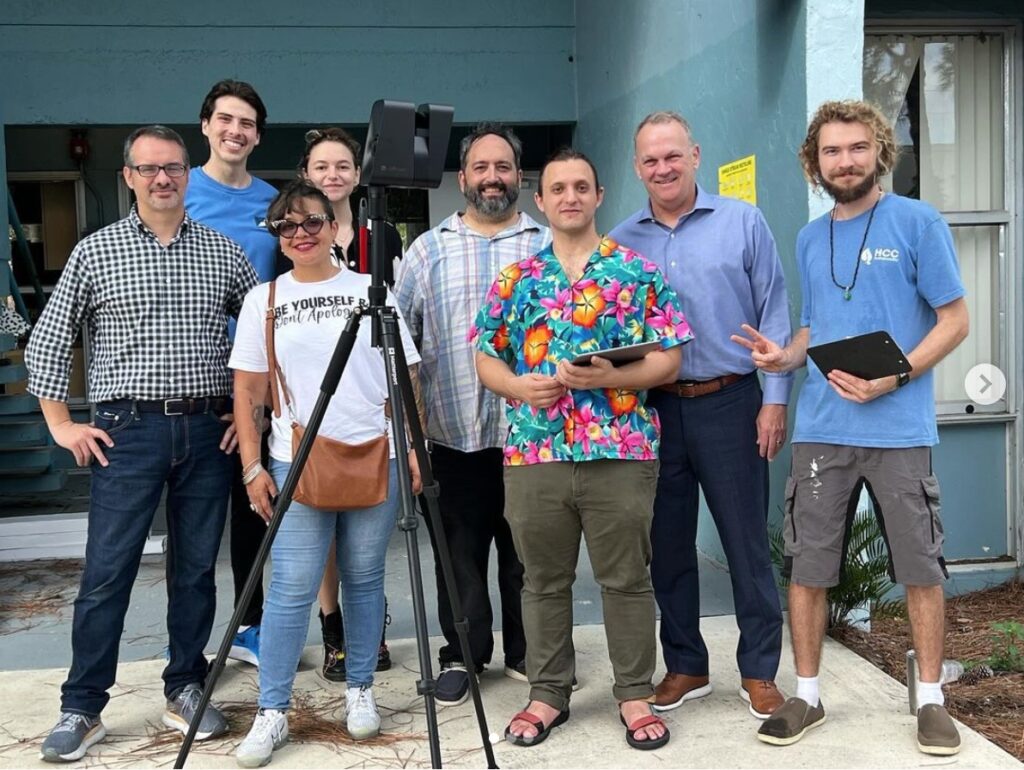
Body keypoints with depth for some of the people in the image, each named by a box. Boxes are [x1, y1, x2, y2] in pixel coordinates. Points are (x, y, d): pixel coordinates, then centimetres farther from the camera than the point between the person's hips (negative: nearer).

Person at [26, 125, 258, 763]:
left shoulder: (224, 253, 7)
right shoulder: (96, 251, 3)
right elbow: (48, 342, 6)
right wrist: (62, 424, 1)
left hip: (207, 432, 2)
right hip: (128, 430, -2)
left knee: (197, 568, 8)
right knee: (107, 572, -1)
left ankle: (186, 691, 22)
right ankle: (82, 709, 10)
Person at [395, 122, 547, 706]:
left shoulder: (549, 246, 9)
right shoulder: (428, 251, 10)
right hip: (453, 432, 1)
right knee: (460, 553, 7)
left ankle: (527, 652, 23)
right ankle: (462, 655, 21)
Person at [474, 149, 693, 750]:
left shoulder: (639, 272, 3)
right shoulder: (515, 280, 10)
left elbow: (669, 359, -2)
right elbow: (486, 357, 12)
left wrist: (611, 378, -17)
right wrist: (518, 385, -9)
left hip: (621, 452, -2)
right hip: (533, 453, 3)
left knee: (627, 579, 6)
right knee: (544, 581, 11)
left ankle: (636, 695, 20)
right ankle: (548, 693, 24)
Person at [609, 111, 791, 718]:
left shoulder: (743, 223, 1)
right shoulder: (621, 242, 8)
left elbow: (775, 317, -1)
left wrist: (775, 400, -7)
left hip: (730, 403, -3)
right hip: (653, 410, 3)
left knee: (747, 542, 3)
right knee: (667, 544, 11)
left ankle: (760, 670, 17)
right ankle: (685, 666, 25)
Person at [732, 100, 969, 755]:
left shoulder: (917, 222, -3)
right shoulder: (810, 239, 13)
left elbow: (955, 320, -4)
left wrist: (893, 379, -18)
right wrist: (783, 356, -1)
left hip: (899, 429, -4)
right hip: (821, 429, 4)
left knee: (921, 568, 6)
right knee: (805, 568, 6)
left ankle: (931, 699, 22)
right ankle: (807, 696, 21)